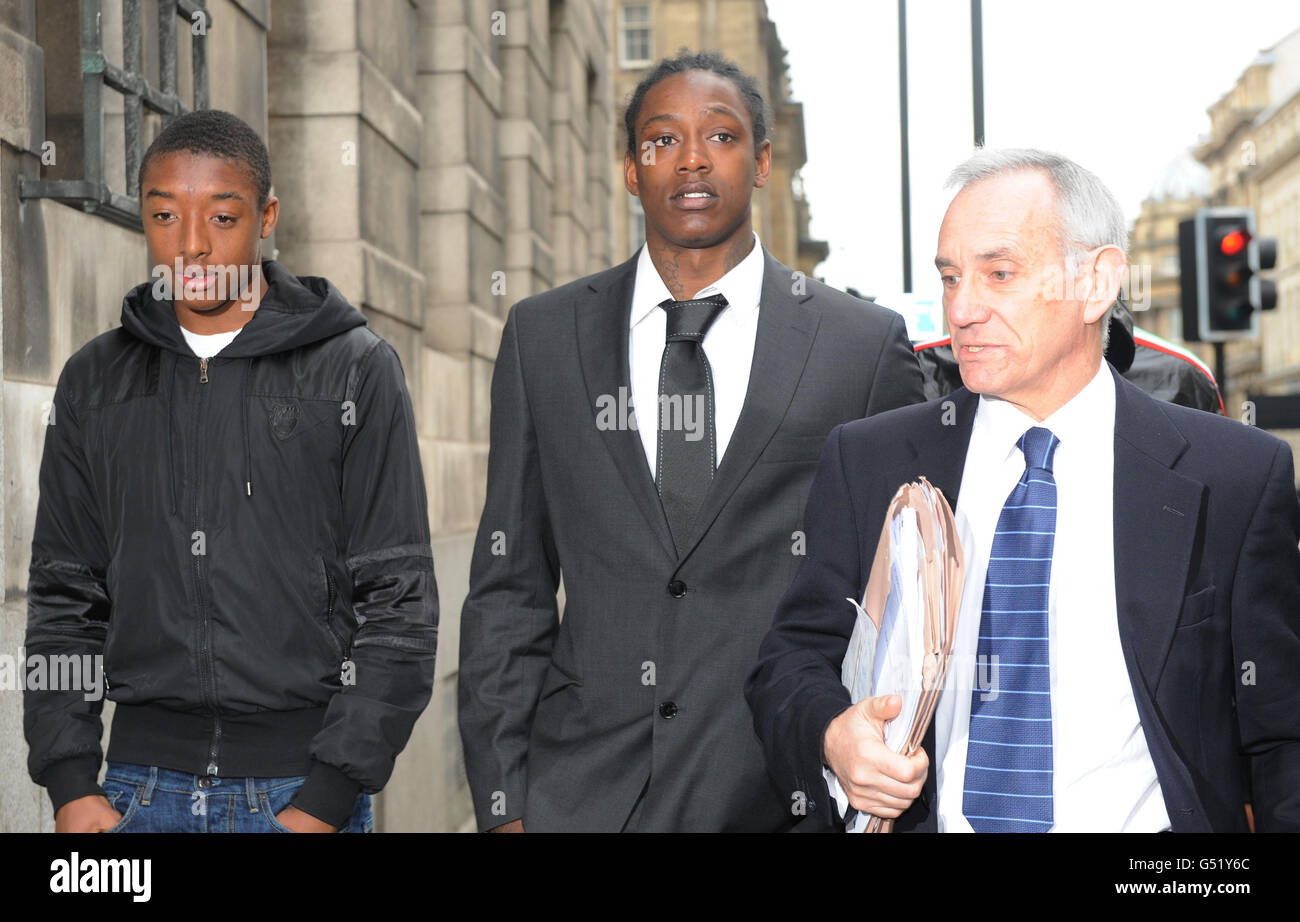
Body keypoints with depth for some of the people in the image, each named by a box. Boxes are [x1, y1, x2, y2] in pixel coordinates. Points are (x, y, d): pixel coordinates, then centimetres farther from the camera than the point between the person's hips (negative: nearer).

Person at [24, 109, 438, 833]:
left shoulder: (356, 370, -1)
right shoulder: (96, 381, 9)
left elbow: (399, 601, -4)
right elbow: (64, 596, 12)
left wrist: (329, 798, -10)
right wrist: (70, 780, 1)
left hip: (304, 781, -2)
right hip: (142, 783, 3)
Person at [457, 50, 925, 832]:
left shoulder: (866, 345, 1)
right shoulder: (543, 336, 7)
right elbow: (508, 587, 7)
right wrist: (503, 800, 1)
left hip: (783, 795, -1)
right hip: (581, 792, 1)